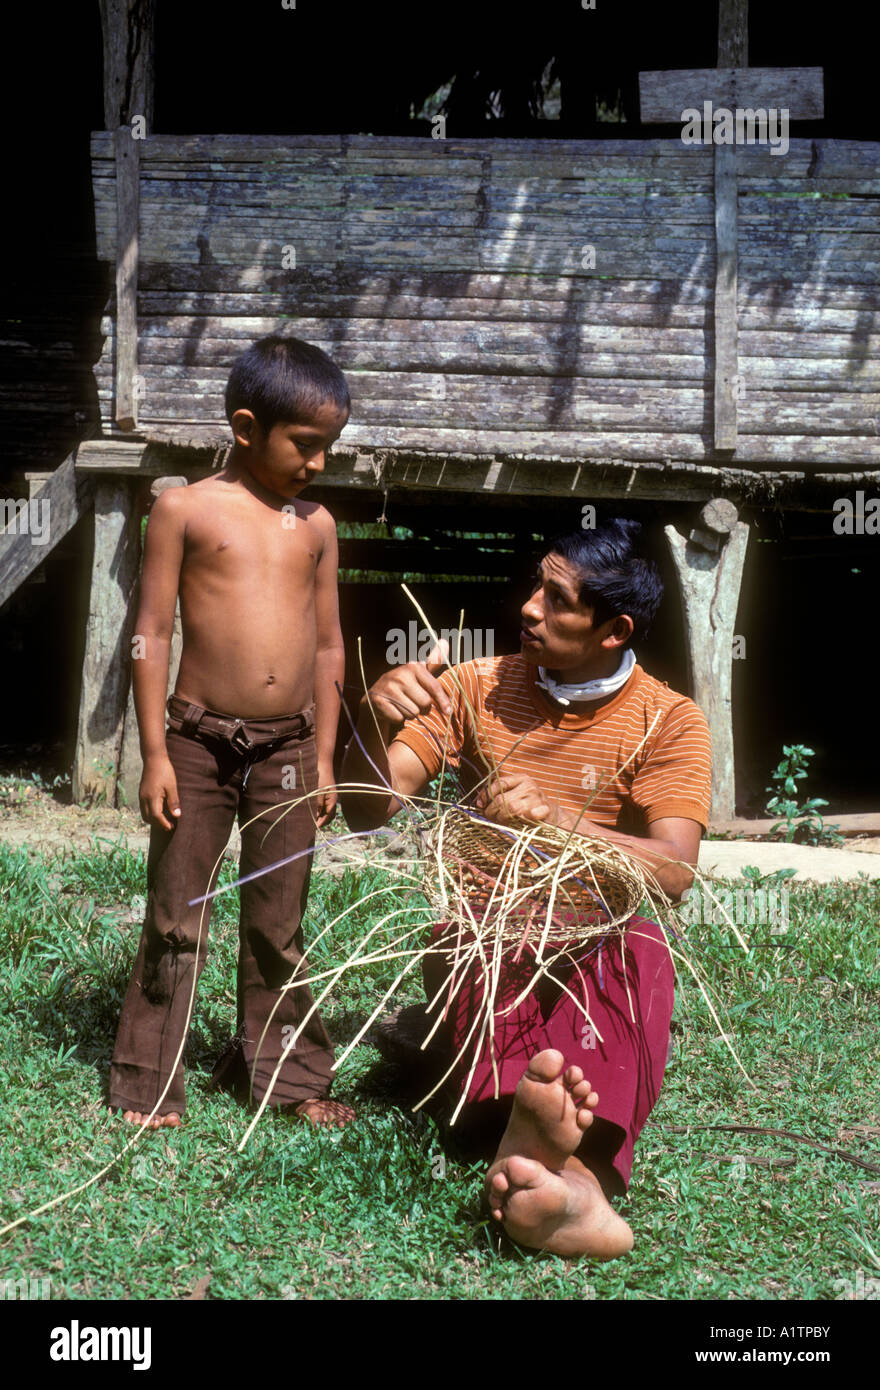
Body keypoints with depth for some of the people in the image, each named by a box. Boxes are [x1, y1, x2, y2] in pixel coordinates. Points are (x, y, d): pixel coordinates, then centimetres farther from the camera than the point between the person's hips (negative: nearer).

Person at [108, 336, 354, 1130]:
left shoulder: (316, 524, 8)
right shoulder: (185, 510, -3)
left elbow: (328, 646, 12)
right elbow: (153, 634, -4)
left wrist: (322, 758, 10)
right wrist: (155, 755, -7)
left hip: (288, 748, 3)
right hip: (199, 742, -3)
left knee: (278, 926, 12)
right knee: (175, 922, 5)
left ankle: (281, 1071, 25)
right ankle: (150, 1085, 16)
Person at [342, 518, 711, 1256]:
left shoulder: (668, 720, 1)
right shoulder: (476, 687, 8)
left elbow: (674, 870, -14)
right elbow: (368, 810, 2)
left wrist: (555, 817, -30)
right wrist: (375, 720, -19)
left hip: (600, 937, -1)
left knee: (638, 953, -37)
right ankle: (575, 1180, -53)